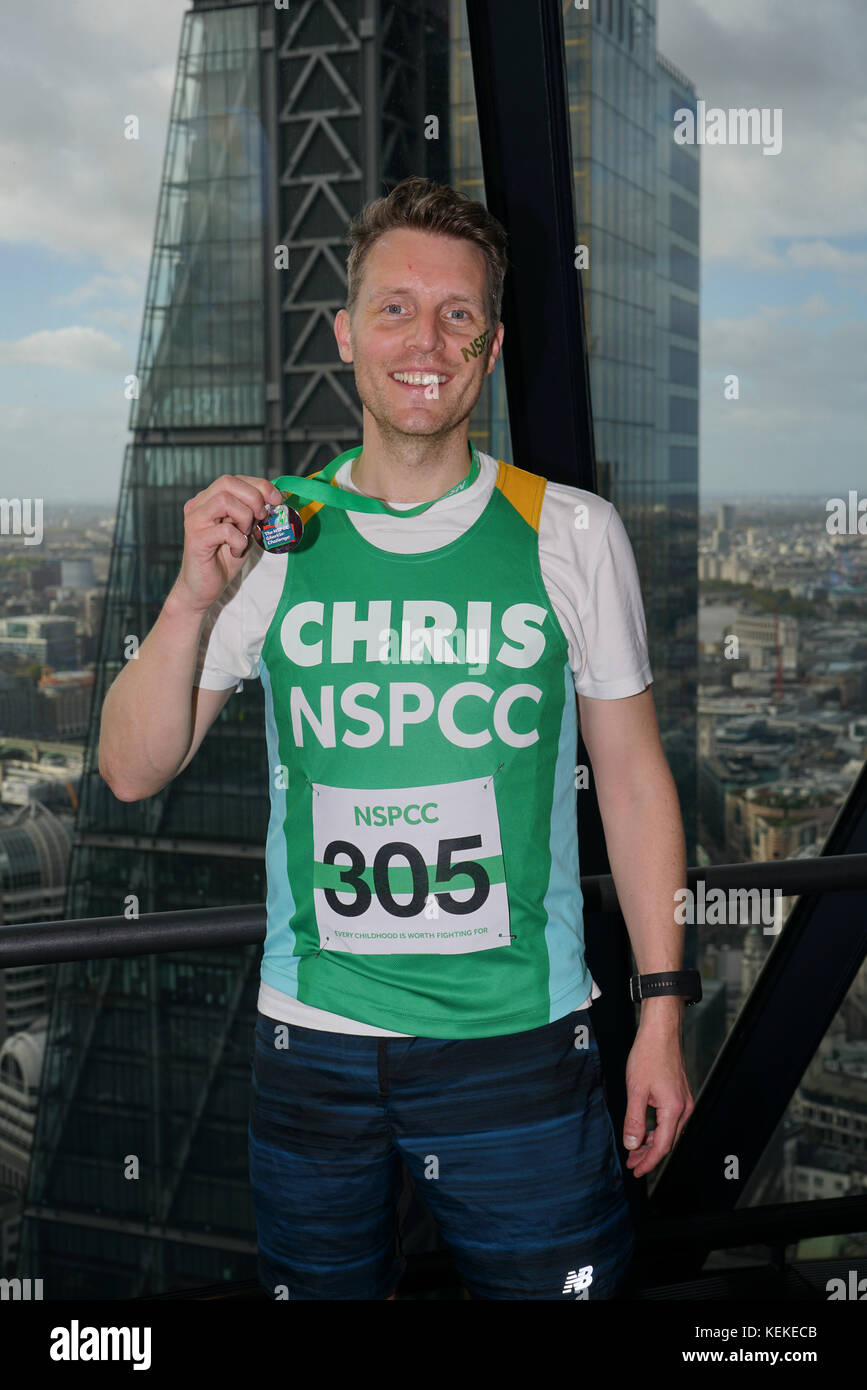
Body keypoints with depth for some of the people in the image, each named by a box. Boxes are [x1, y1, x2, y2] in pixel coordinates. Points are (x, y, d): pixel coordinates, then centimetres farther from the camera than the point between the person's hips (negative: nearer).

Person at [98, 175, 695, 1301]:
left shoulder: (571, 534, -2)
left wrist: (663, 1015, 0)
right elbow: (132, 771, 0)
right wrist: (197, 597, -15)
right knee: (327, 1287, 18)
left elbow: (634, 781, 3)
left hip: (522, 1038, -1)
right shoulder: (270, 534, 1)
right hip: (311, 1039, 2)